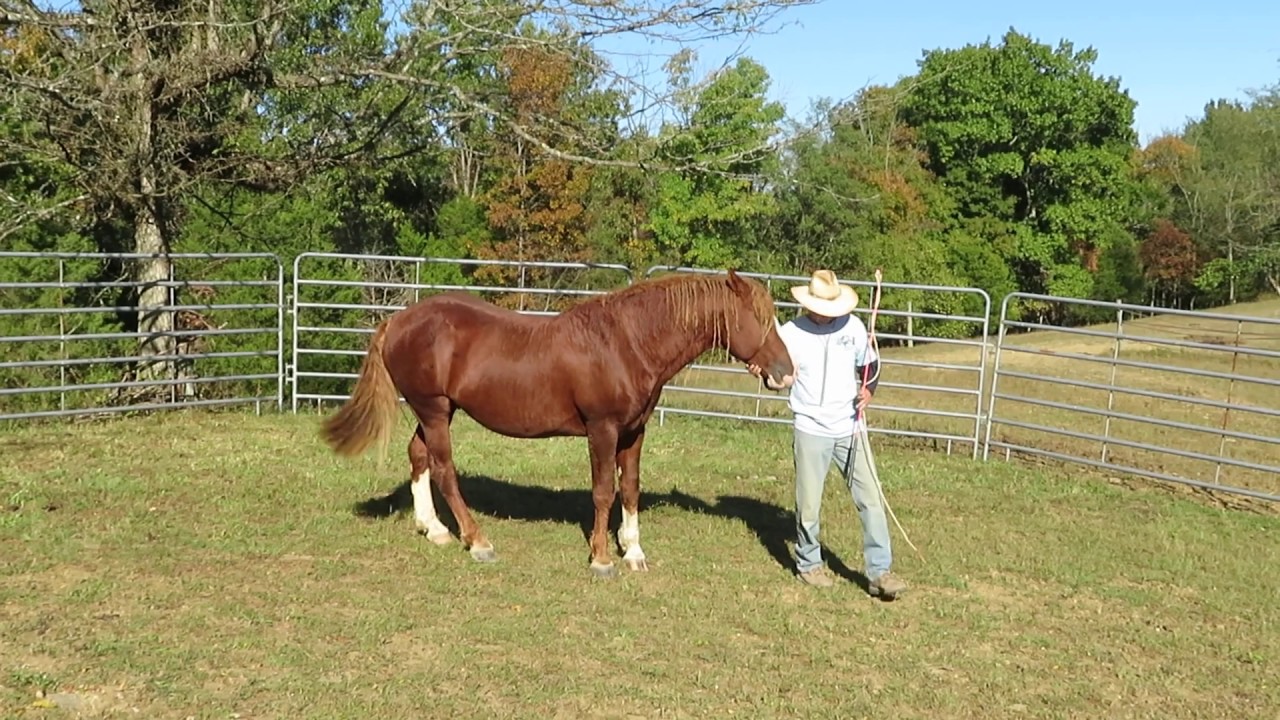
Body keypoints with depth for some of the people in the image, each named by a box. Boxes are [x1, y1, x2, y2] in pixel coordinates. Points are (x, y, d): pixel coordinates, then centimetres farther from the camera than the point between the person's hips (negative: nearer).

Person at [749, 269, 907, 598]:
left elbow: (870, 364, 15)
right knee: (808, 506, 5)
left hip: (850, 427, 2)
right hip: (810, 430, -2)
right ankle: (809, 564, 27)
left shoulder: (853, 327, 0)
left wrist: (869, 389, -4)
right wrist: (761, 372, -20)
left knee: (870, 499, -1)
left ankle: (879, 572, 6)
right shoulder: (791, 333, -6)